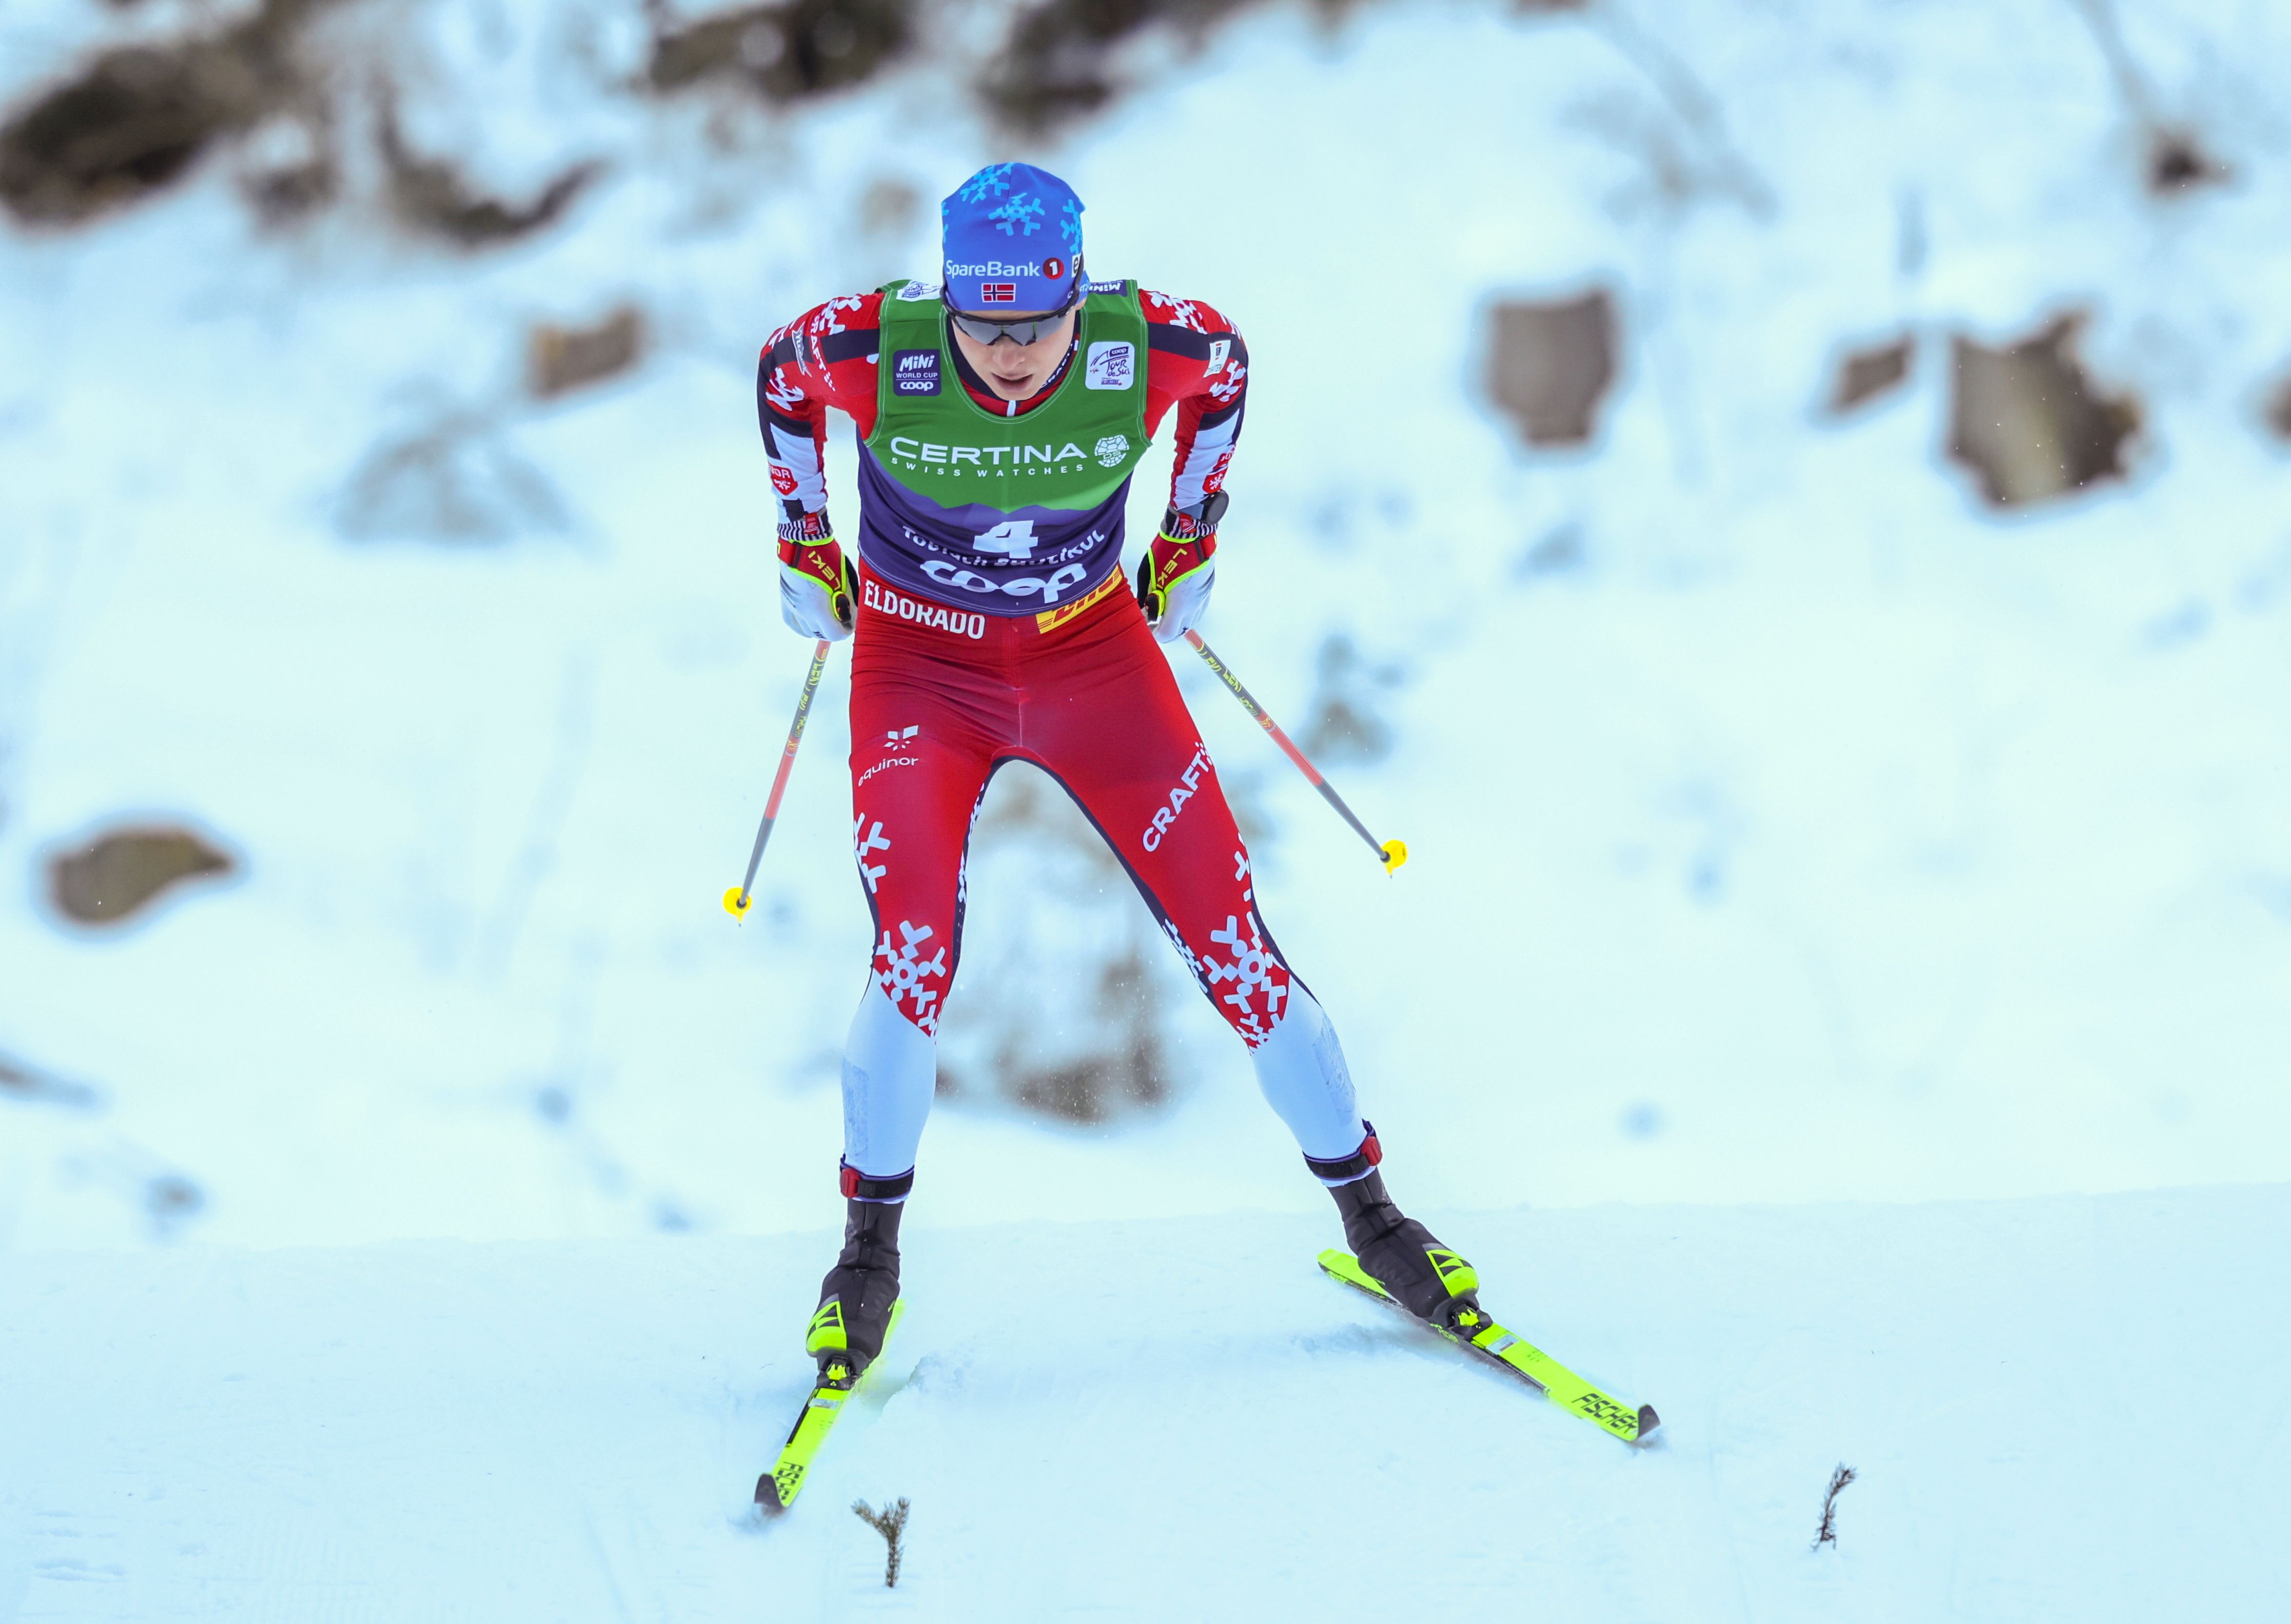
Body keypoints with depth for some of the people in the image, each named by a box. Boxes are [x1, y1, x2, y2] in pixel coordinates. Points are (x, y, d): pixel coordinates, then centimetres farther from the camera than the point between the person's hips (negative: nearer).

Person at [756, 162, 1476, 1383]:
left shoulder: (1148, 348, -24)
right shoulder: (872, 353, -25)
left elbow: (1226, 365, 2)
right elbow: (779, 377, -1)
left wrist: (1192, 531, 10)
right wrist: (804, 539, 8)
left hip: (1092, 648, 1)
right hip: (919, 665, -1)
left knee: (1228, 938, -2)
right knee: (915, 960, -19)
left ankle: (1365, 1206, 18)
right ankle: (869, 1248, 5)